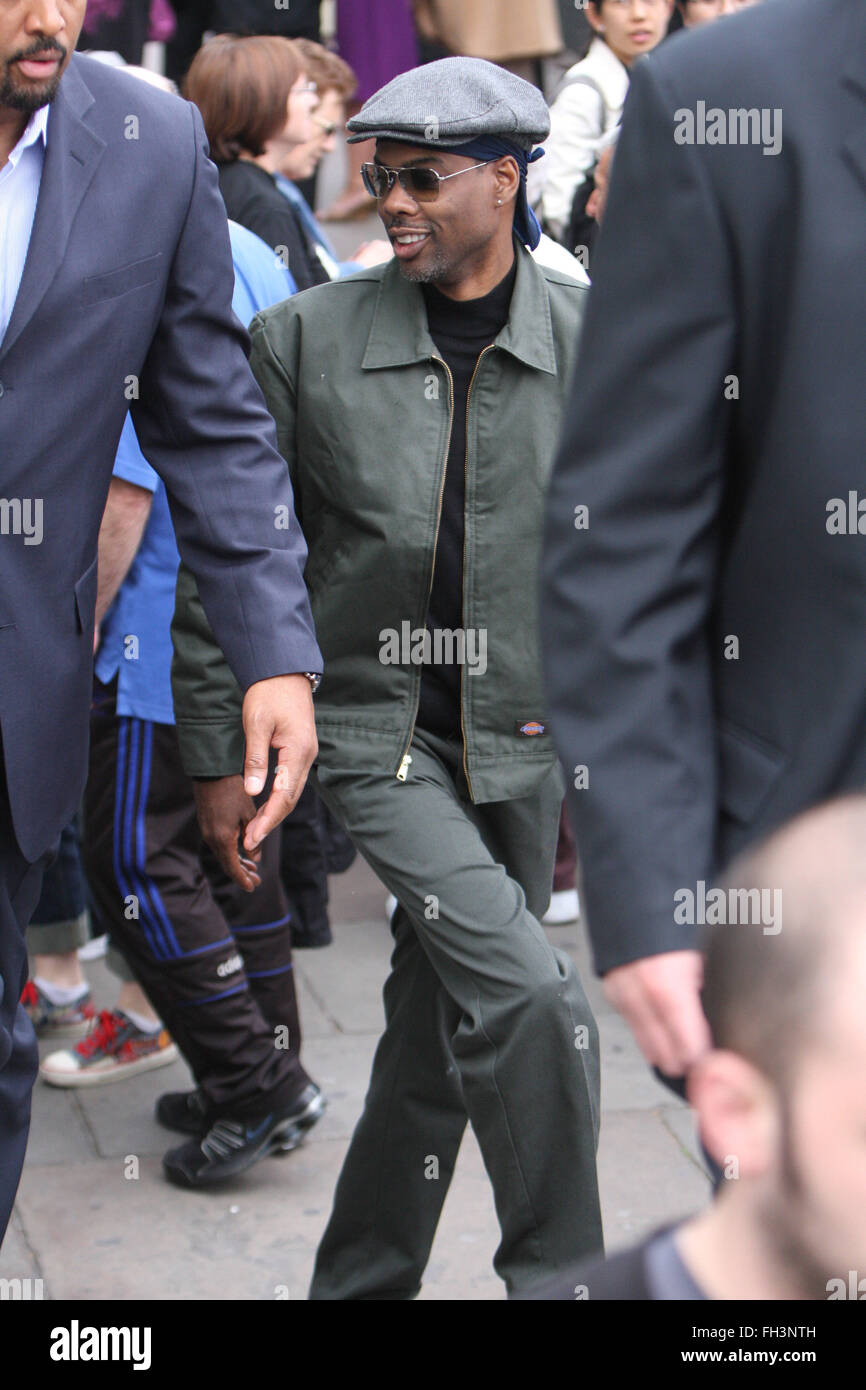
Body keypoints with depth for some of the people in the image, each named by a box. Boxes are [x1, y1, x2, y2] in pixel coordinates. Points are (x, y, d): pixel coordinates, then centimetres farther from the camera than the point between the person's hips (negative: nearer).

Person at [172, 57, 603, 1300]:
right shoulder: (304, 338, -4)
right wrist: (216, 752, 0)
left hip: (524, 743, 3)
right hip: (377, 730, -3)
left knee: (444, 1037, 13)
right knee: (532, 999, -19)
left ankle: (361, 1281, 32)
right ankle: (556, 1274, 1)